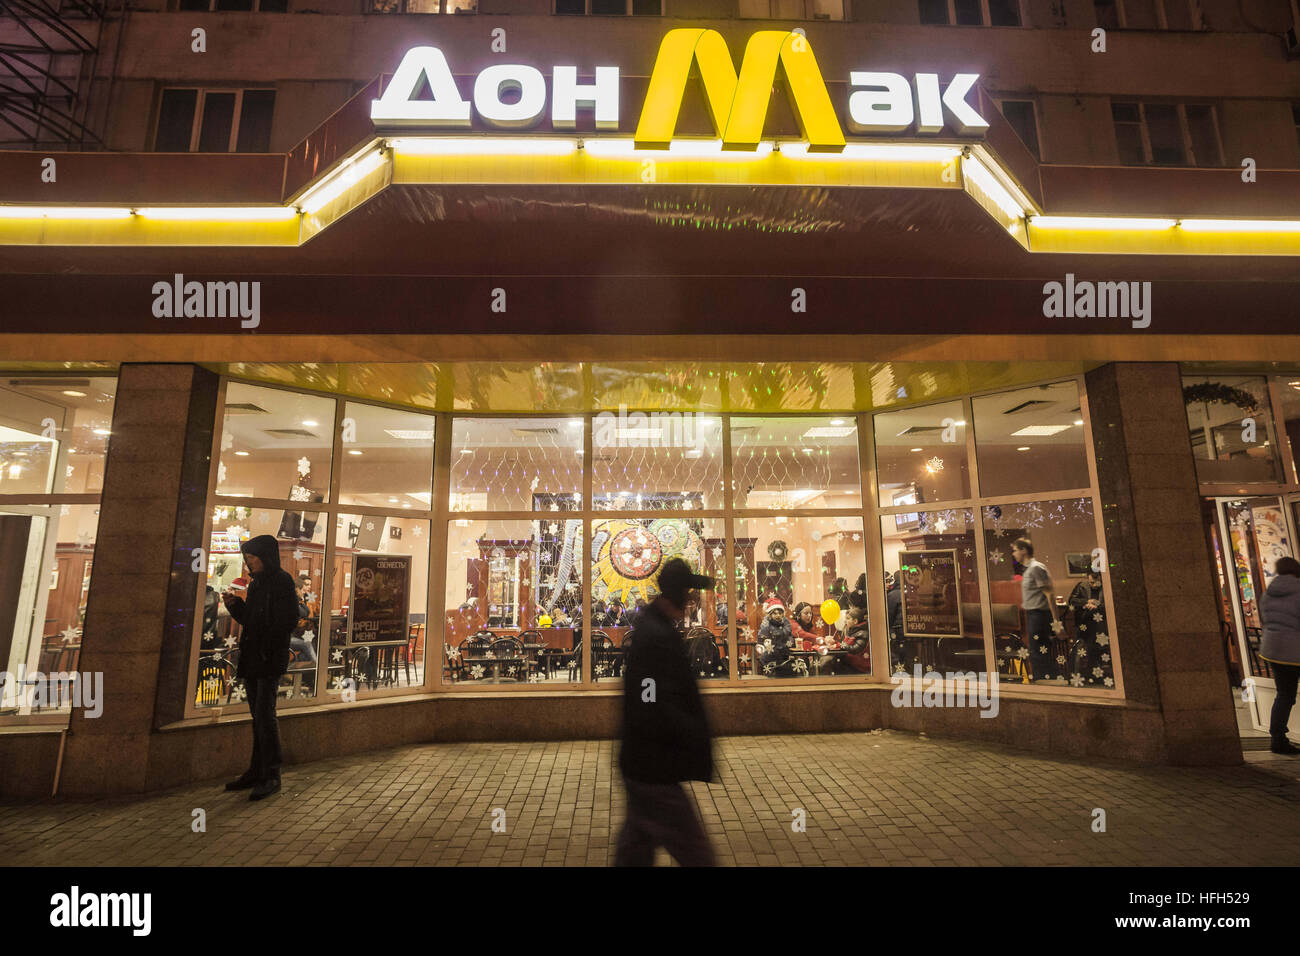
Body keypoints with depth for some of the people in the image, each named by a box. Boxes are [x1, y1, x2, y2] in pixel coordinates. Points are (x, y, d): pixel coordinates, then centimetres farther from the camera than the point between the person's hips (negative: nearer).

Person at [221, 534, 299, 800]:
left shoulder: (282, 581, -10)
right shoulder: (256, 584, 15)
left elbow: (289, 620, -14)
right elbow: (249, 619, 17)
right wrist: (234, 604, 2)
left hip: (270, 658, -8)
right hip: (252, 658, 8)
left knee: (264, 715, -7)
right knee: (258, 717, 13)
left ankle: (271, 776, 2)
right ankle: (257, 772, 23)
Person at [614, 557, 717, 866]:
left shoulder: (649, 628, 8)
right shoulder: (658, 638, -23)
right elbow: (659, 711, -28)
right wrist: (707, 741, -20)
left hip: (643, 767, 10)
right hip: (655, 771, -10)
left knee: (637, 849, 21)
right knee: (696, 855, 3)